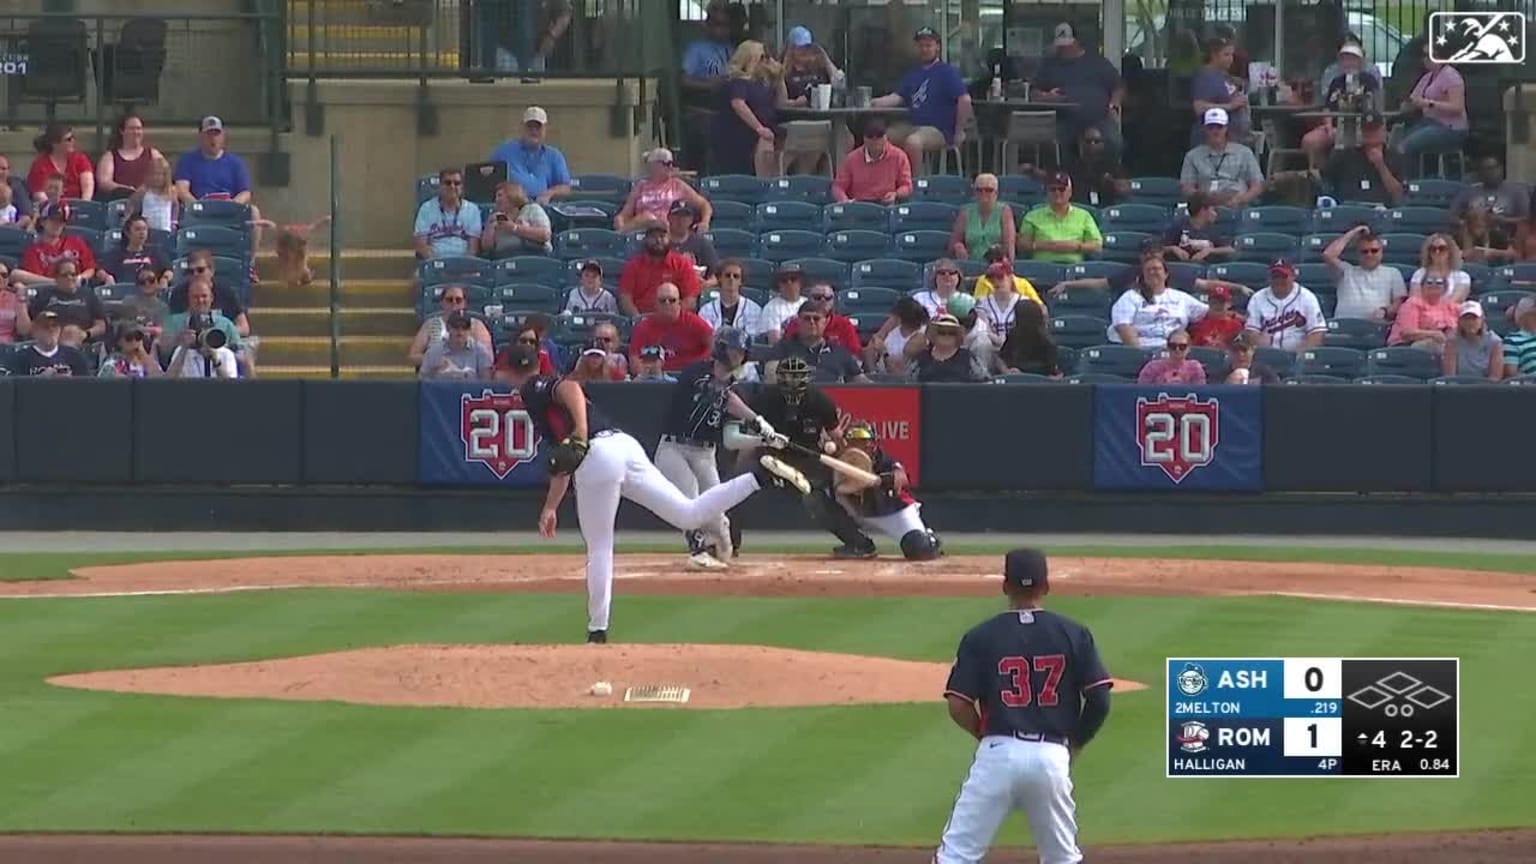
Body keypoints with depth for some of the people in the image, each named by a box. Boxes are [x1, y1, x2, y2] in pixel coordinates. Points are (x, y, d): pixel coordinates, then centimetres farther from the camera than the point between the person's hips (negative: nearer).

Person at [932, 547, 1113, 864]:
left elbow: (958, 707, -4)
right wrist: (1075, 744, 16)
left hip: (997, 755, -2)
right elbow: (1100, 701, 0)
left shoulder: (981, 637, 1)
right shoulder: (1074, 635, 4)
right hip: (1052, 757, 2)